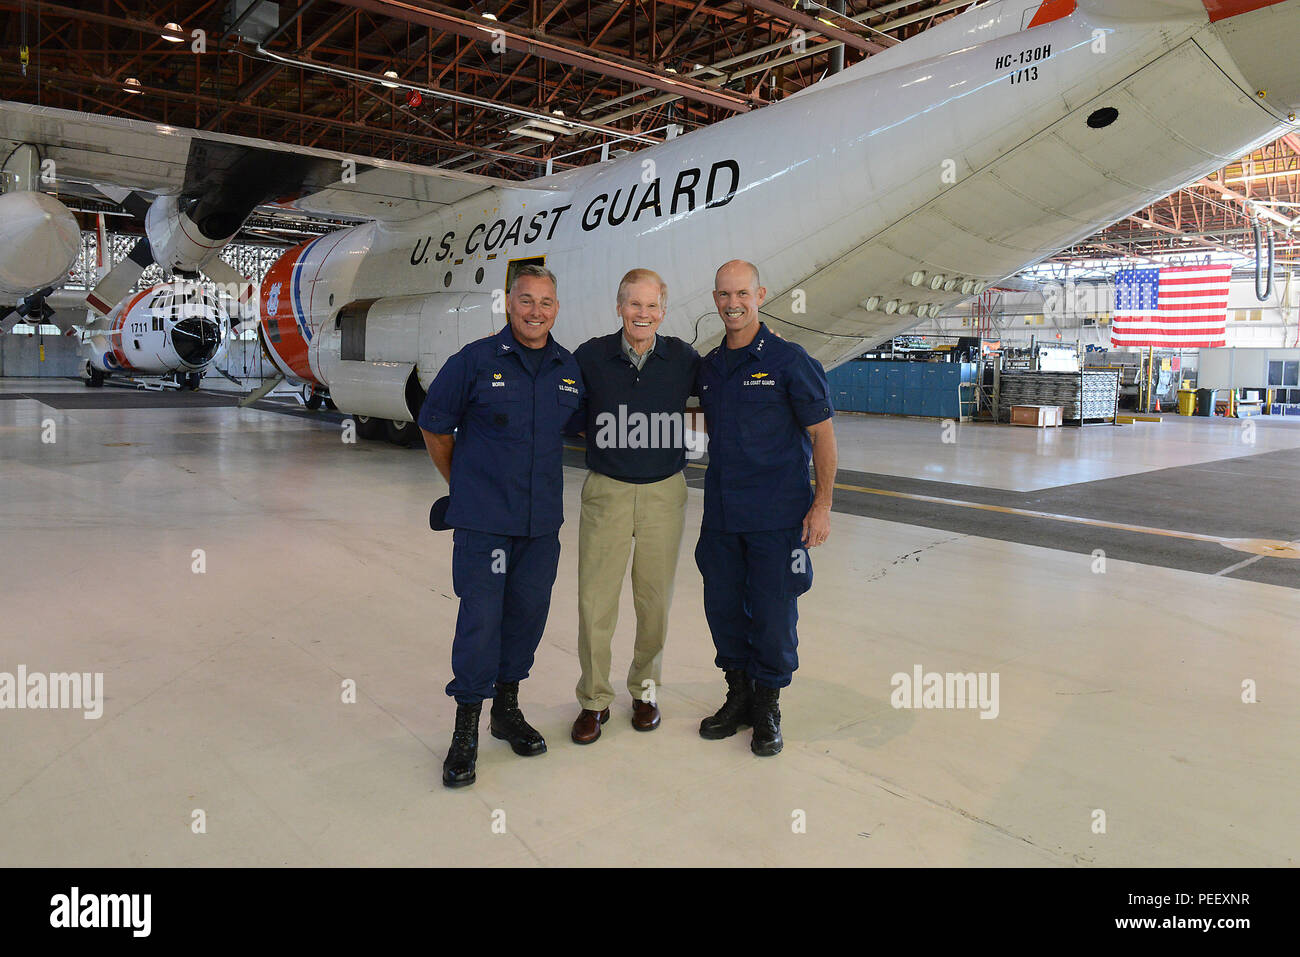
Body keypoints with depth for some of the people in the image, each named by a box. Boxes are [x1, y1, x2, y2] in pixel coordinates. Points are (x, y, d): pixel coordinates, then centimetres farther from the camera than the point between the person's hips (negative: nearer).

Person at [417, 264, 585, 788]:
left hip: (543, 521, 4)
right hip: (483, 519, -4)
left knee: (527, 613, 11)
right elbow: (434, 426, 4)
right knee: (480, 618, -4)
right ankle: (466, 730, 11)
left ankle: (507, 709, 30)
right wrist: (463, 482, 10)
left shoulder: (572, 370, 5)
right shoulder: (474, 361, -6)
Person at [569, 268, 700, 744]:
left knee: (655, 600, 9)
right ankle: (595, 700, 17)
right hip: (606, 491, -1)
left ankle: (646, 689, 30)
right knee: (595, 599, 0)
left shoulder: (683, 359, -1)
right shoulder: (591, 356, -4)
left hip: (664, 494, 1)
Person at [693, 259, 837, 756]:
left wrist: (822, 504, -11)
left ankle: (767, 704, 23)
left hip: (777, 517, -5)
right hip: (721, 517, 5)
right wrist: (718, 496, 16)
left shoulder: (790, 360, -7)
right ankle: (739, 695, 31)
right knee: (723, 607, 12)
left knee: (773, 614, 3)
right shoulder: (708, 366, 10)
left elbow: (822, 434, -6)